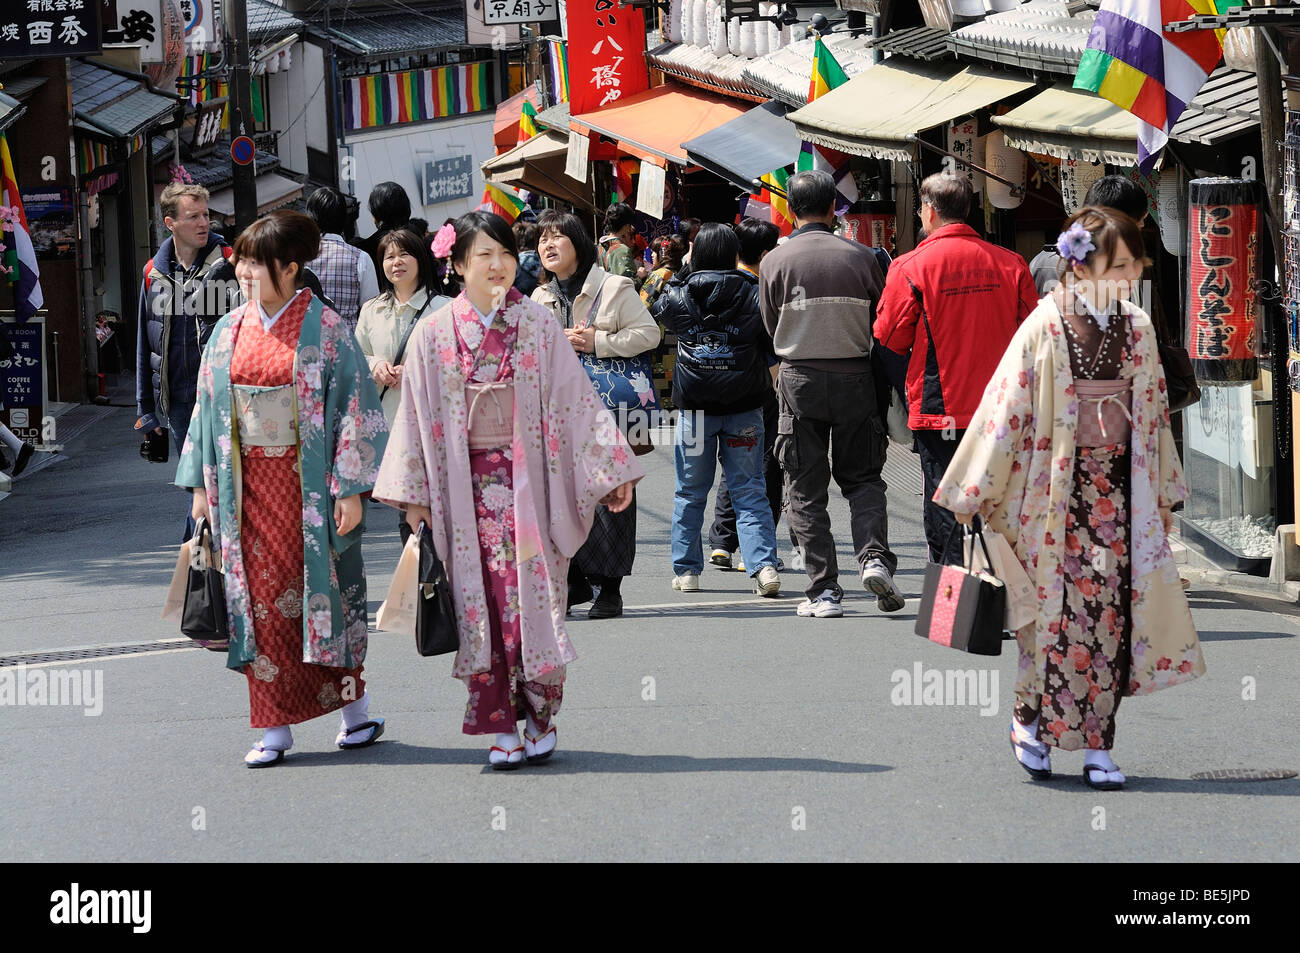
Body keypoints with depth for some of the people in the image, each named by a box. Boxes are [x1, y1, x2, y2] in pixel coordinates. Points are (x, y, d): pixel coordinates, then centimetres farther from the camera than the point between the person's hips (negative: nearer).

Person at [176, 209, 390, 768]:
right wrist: (202, 485, 8)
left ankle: (354, 707, 16)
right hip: (250, 483, 4)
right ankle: (275, 727, 7)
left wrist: (351, 488, -12)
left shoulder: (323, 328, -6)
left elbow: (354, 406, -8)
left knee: (323, 590, 2)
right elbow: (209, 408, 12)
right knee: (263, 596, 3)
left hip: (309, 483, -4)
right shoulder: (230, 332, 8)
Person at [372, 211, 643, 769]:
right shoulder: (435, 334, 4)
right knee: (481, 604, 0)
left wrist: (612, 472, 0)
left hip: (529, 482, -1)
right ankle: (501, 726, 5)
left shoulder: (539, 327, 2)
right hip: (466, 487, 1)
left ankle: (540, 715, 9)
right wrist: (414, 494, 4)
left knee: (531, 596, -4)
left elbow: (577, 401, 2)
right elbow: (417, 414, 6)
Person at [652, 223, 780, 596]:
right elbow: (776, 345, -1)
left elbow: (657, 313, 18)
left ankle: (686, 569, 16)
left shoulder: (678, 297, -3)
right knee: (749, 490, 4)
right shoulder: (754, 295, -4)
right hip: (744, 404, 0)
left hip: (694, 406, 0)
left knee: (690, 493, 12)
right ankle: (763, 564, -9)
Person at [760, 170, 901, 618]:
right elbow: (882, 321, 8)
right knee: (862, 477, 14)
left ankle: (823, 590, 1)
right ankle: (874, 556, -8)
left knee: (806, 489, 5)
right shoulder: (860, 257, -2)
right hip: (854, 377, 1)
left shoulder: (775, 261, -4)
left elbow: (772, 327, 7)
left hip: (800, 379, -1)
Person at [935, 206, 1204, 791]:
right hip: (1057, 489, -4)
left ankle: (1095, 747, 7)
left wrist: (1163, 496, 18)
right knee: (1056, 611, 0)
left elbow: (1155, 414, 15)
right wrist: (972, 491, -6)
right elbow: (1005, 406, -7)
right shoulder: (1046, 326, -8)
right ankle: (1029, 724, 20)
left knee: (1111, 615, 1)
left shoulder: (1137, 328, 6)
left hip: (1120, 491, 4)